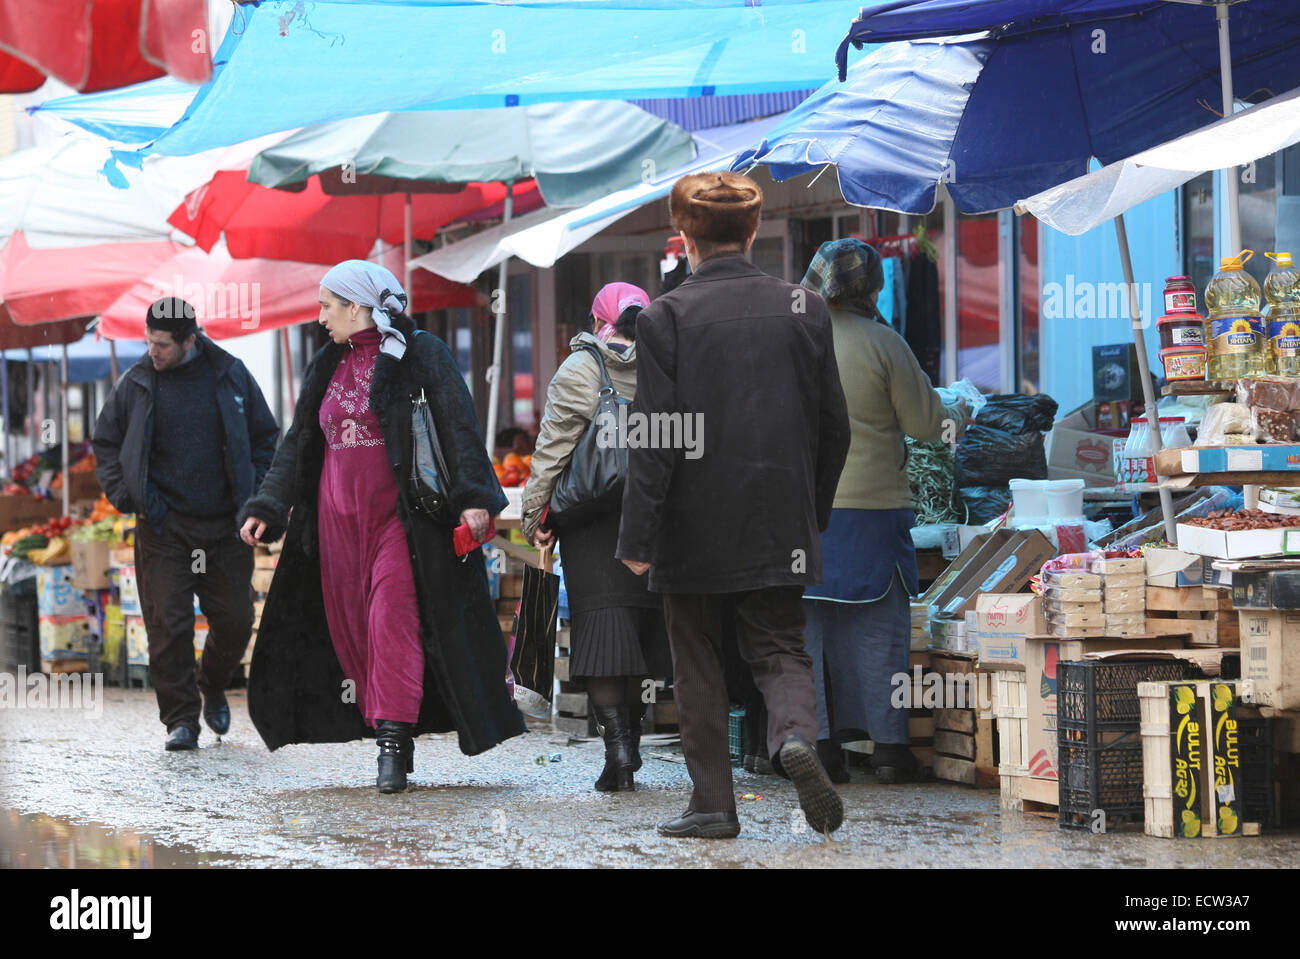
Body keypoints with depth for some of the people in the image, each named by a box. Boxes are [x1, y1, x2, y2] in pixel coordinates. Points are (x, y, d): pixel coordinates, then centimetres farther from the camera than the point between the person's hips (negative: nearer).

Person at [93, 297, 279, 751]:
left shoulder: (231, 376, 2)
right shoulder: (134, 385, 2)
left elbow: (265, 437, 13)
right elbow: (106, 445, 13)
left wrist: (254, 489, 1)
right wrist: (125, 493, -2)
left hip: (226, 526, 1)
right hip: (163, 527, -1)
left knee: (235, 620, 4)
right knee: (168, 626, -7)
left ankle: (213, 686, 32)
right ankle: (181, 718, 1)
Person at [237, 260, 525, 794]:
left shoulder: (420, 355, -3)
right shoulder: (328, 368, 16)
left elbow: (458, 428, -9)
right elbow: (297, 445, 20)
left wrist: (472, 498, -19)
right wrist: (267, 507, 12)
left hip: (398, 514, -6)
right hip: (337, 516, 6)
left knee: (393, 616, -16)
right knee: (349, 626, 2)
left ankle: (393, 744, -16)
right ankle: (395, 741, 8)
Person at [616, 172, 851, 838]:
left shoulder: (666, 317, -10)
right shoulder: (804, 308, 1)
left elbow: (655, 437, -12)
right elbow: (833, 426, 6)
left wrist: (637, 539, -8)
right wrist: (813, 513, 18)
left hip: (694, 527, -2)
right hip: (779, 527, 2)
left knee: (697, 665, 10)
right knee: (779, 647, 10)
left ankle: (714, 801, 11)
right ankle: (795, 733, -19)